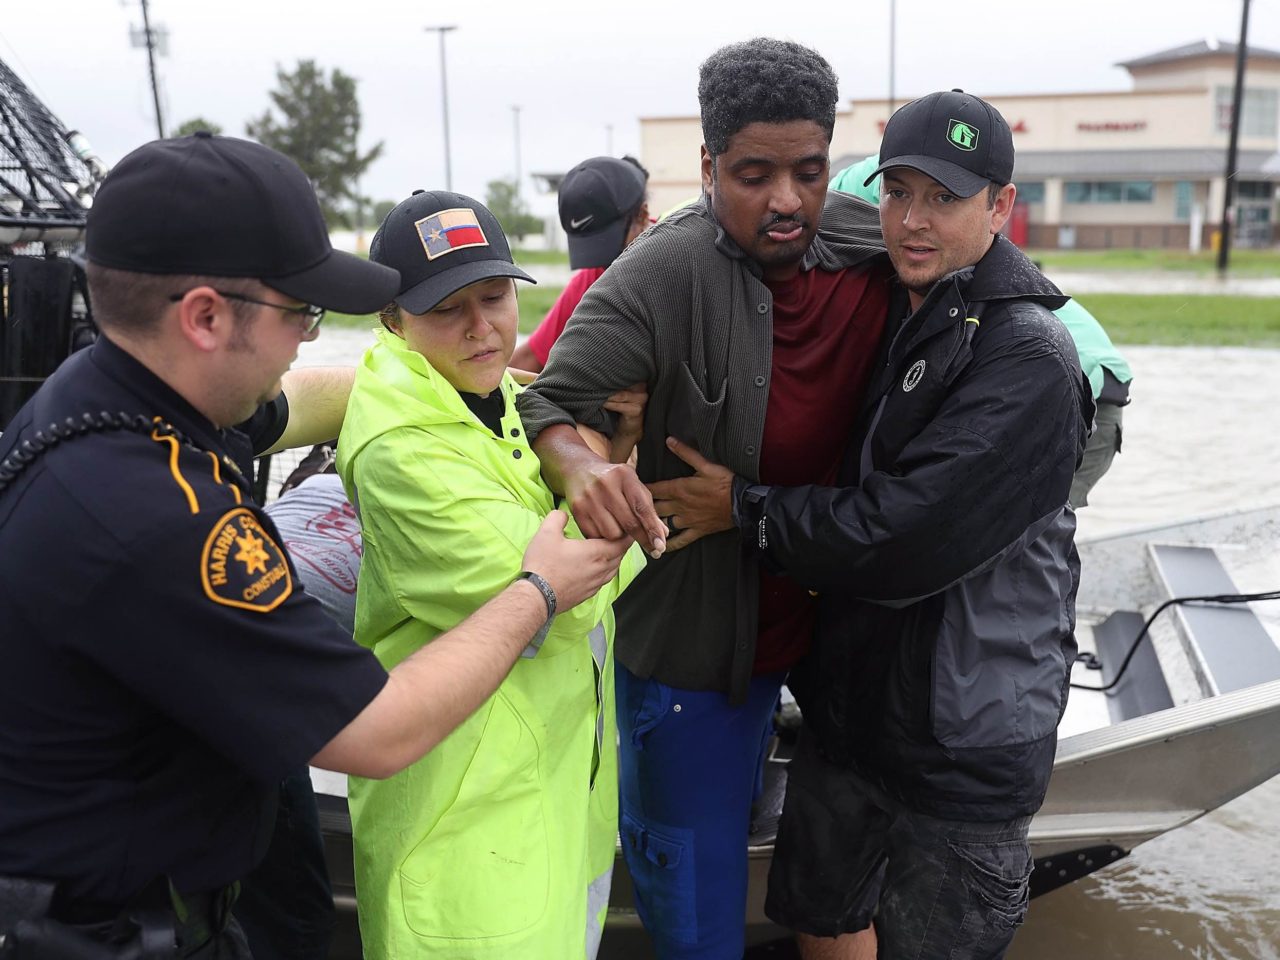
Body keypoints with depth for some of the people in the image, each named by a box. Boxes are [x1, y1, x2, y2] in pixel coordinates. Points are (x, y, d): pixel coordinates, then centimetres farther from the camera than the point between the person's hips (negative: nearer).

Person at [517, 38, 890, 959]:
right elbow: (552, 400, -25)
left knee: (729, 824, 31)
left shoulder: (873, 252, -5)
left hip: (788, 624, 6)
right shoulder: (662, 274, -21)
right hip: (685, 632, -6)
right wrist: (578, 461, -47)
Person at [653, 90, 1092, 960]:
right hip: (849, 706, 7)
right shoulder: (888, 316, 5)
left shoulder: (1029, 357, -20)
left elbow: (897, 539, -26)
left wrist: (746, 507, -14)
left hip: (965, 743, -7)